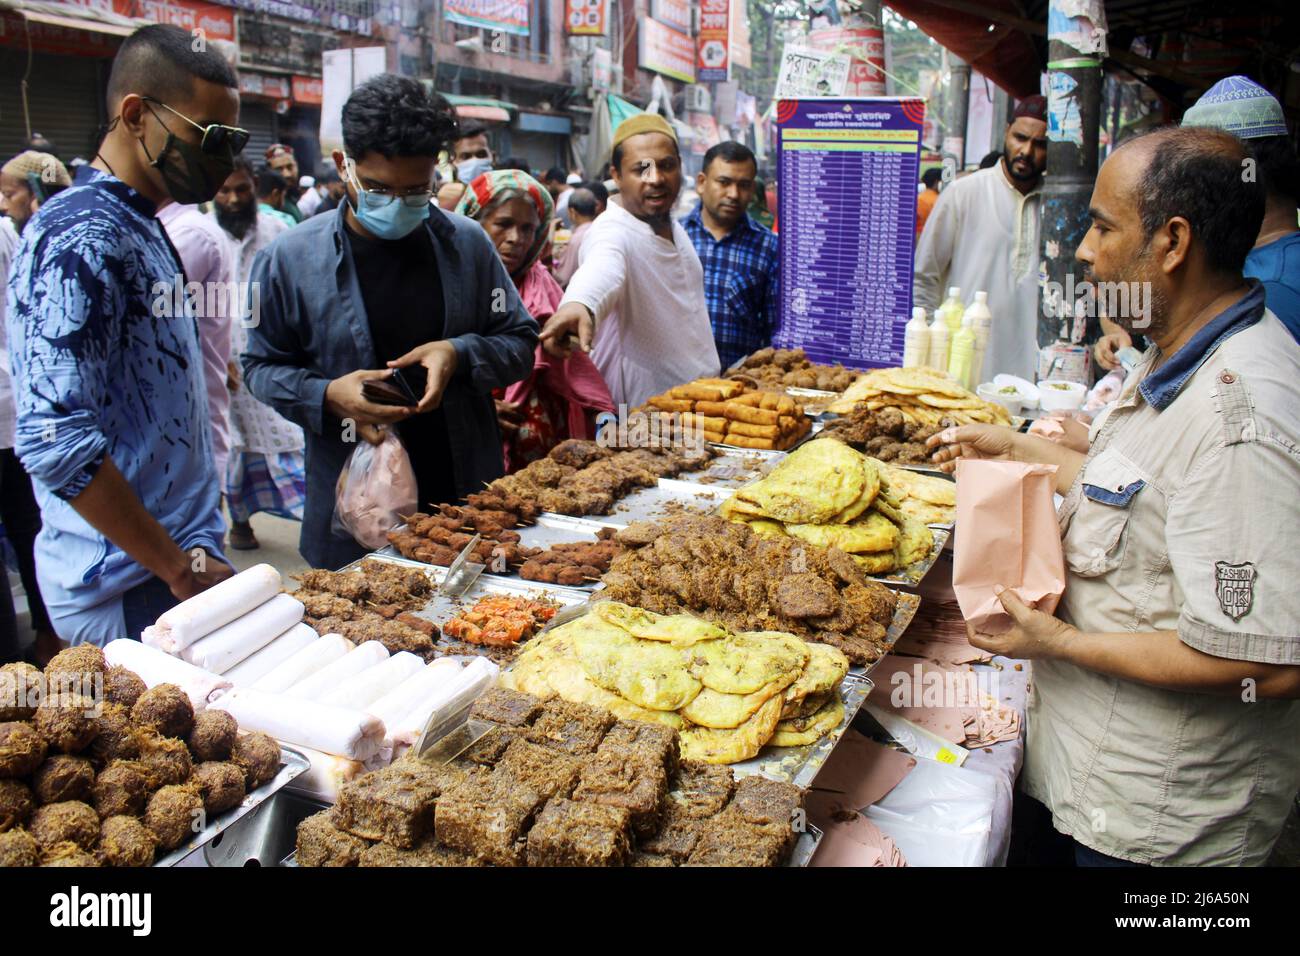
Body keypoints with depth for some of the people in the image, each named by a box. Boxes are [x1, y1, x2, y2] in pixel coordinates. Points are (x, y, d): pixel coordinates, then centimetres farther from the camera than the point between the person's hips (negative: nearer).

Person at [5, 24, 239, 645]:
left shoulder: (139, 226, 13)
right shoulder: (79, 238, -17)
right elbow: (56, 443, -25)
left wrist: (195, 554, 16)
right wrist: (178, 568, -18)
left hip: (179, 556, 9)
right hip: (131, 594, -9)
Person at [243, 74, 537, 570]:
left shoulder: (467, 243, 1)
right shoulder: (290, 259, -3)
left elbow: (520, 341, 8)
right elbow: (262, 365, 5)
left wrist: (460, 354, -13)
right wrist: (327, 397, -15)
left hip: (467, 494, 2)